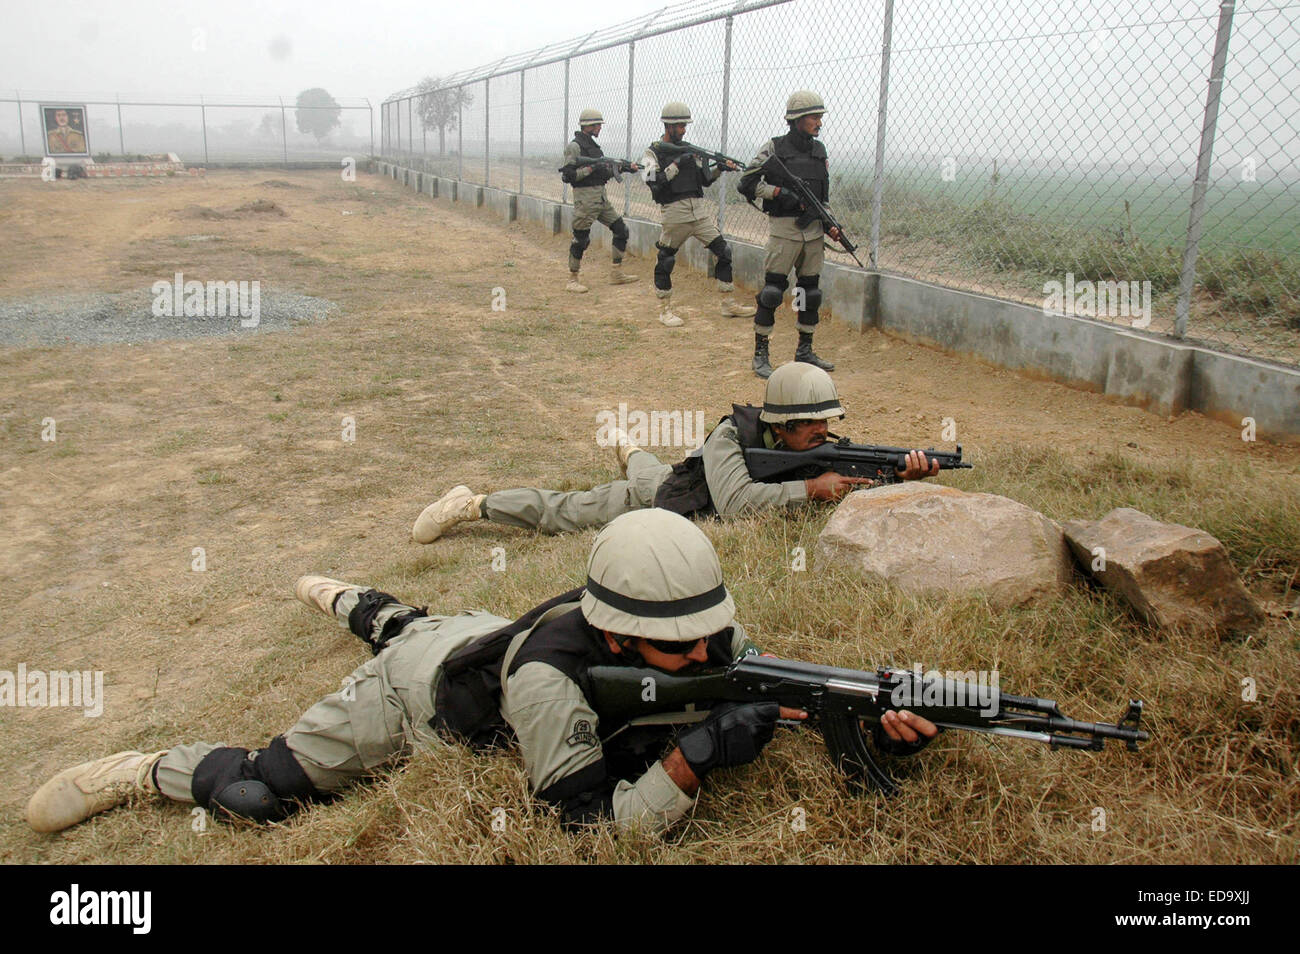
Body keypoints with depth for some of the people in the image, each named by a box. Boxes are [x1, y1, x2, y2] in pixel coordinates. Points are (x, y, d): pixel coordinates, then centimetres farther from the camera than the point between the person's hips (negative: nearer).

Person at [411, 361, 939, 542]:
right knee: (561, 512, 4)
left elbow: (860, 489, -19)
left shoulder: (809, 450, -17)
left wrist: (904, 474, -40)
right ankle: (470, 504, 21)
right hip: (658, 500, -7)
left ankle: (626, 447, 71)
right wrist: (810, 488, -48)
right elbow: (736, 501, -50)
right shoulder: (732, 436, -36)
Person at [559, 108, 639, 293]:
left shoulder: (592, 145, 17)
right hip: (585, 198, -9)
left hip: (601, 197, 9)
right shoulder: (574, 147, -10)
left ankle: (617, 273, 15)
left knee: (621, 230, 8)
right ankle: (572, 280, 4)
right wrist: (590, 168, -21)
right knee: (581, 239, -6)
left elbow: (604, 170, 21)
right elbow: (568, 175, -17)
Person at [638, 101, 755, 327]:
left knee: (723, 253, 3)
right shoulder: (653, 152, -1)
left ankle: (728, 304, 12)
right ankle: (665, 309, 15)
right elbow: (652, 180, -17)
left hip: (700, 210, 5)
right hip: (674, 212, -5)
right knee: (665, 260, -1)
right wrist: (677, 163, -21)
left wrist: (719, 168, 0)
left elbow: (705, 180, 17)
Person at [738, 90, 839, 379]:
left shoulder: (819, 150, 13)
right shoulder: (775, 148, -4)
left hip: (813, 230, 6)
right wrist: (782, 192, -16)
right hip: (784, 229, -6)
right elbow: (747, 184, -9)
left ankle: (805, 350, 22)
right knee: (772, 291, -7)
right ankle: (760, 354, 2)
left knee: (810, 291, 10)